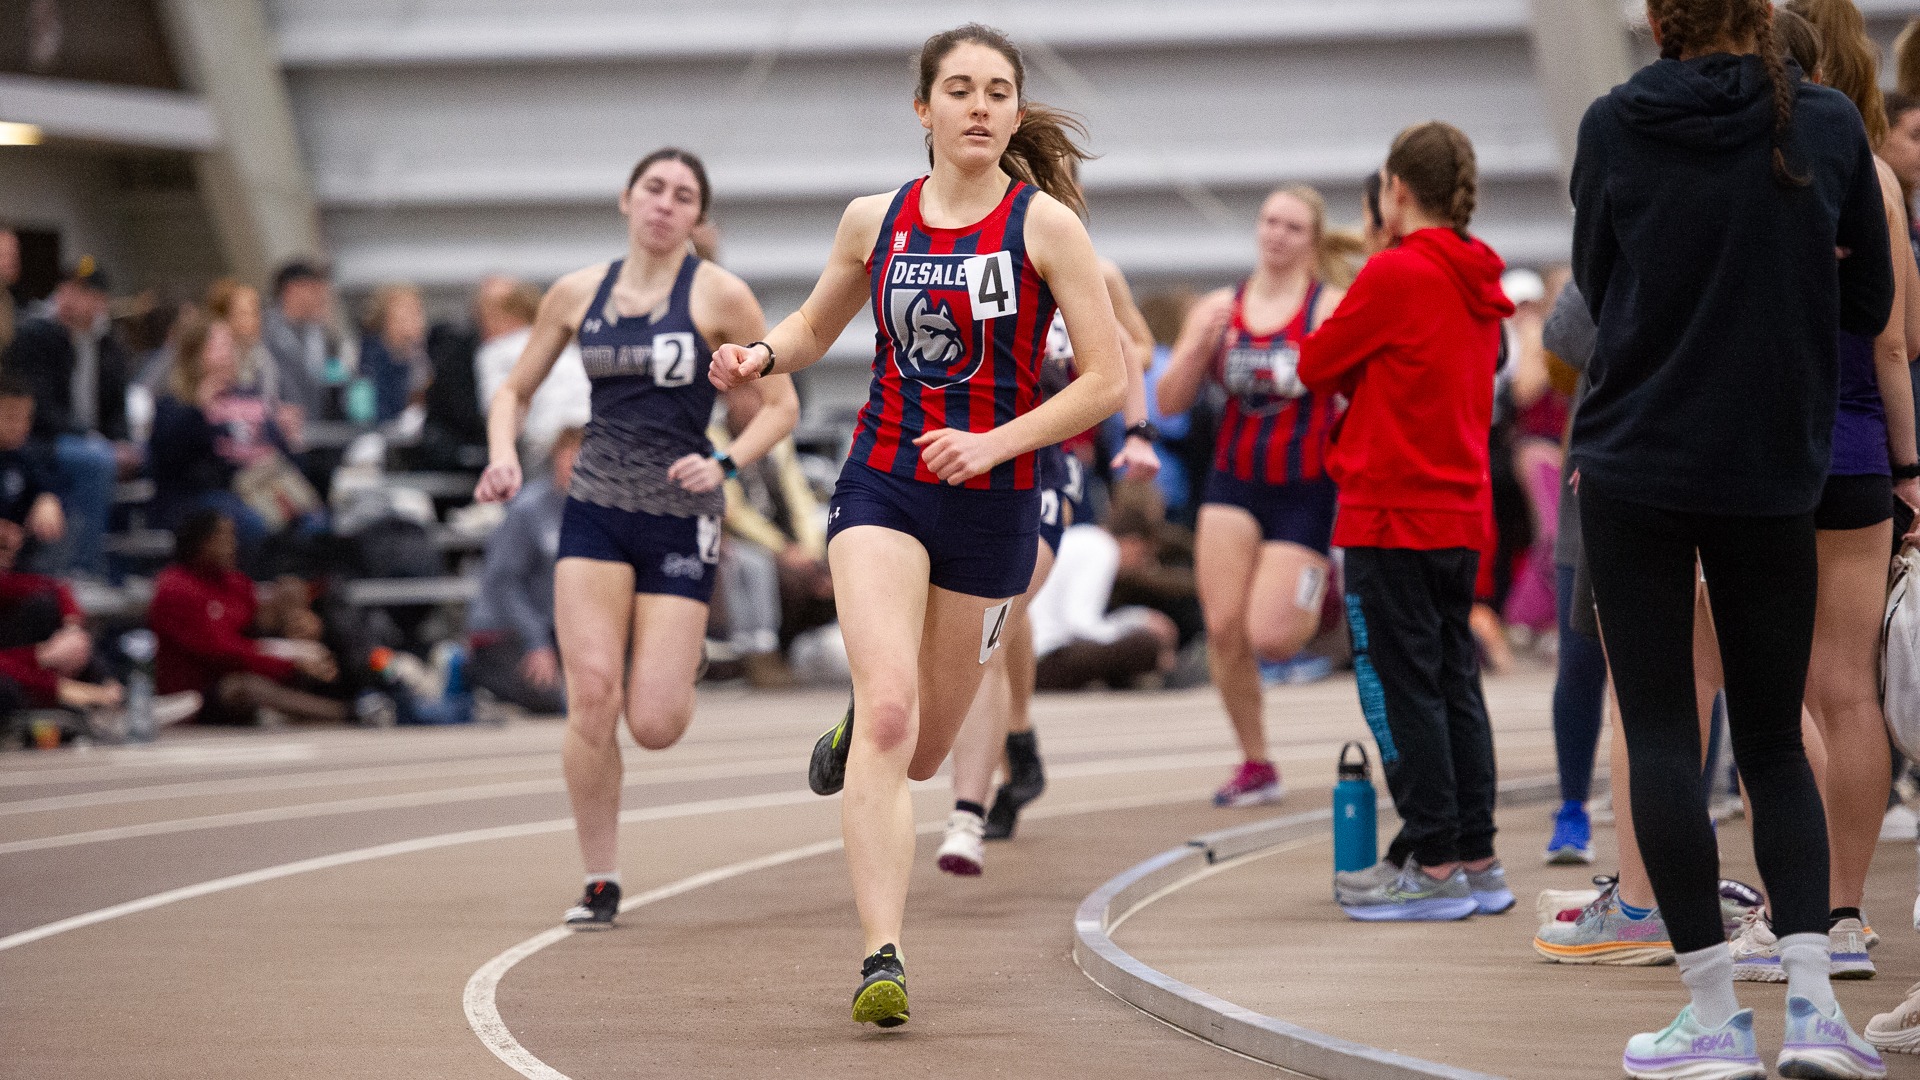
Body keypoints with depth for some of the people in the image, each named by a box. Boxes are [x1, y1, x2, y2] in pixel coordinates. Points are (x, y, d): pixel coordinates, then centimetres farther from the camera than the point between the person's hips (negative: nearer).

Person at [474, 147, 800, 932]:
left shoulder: (720, 297, -4)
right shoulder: (578, 293, 6)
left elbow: (781, 405, 0)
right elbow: (516, 389, 16)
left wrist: (726, 463, -18)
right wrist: (503, 453, -5)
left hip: (680, 517, -2)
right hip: (595, 511, 2)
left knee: (654, 725, -8)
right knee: (592, 694, -15)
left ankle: (676, 669, 31)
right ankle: (599, 881, -2)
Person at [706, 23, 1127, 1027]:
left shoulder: (1044, 224, -6)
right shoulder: (875, 220, 3)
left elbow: (1106, 381, -7)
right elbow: (816, 325, 20)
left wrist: (993, 444, -18)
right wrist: (761, 356, -3)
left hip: (992, 500, 0)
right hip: (881, 485, 0)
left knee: (920, 750, 11)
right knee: (889, 712, -20)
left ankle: (855, 730, 49)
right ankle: (881, 960, -19)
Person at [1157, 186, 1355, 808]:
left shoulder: (1332, 308, -6)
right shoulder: (1218, 309, 7)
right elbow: (1171, 402, 5)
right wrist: (1201, 346, -11)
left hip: (1306, 488, -4)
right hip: (1234, 482, 4)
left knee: (1271, 638, -10)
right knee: (1224, 626, -6)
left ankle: (1325, 596, 25)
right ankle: (1255, 765, 9)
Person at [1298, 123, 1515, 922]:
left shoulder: (1395, 273, -13)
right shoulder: (1477, 284, 10)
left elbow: (1317, 364, -5)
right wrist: (1366, 379, 11)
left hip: (1394, 511, -8)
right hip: (1462, 508, 8)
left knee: (1400, 684, -2)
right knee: (1454, 682, 11)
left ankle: (1433, 862, -2)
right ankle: (1477, 859, 13)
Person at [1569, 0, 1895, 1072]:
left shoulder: (1615, 127, -4)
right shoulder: (1829, 126, -2)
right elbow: (1868, 304, 7)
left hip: (1636, 467, -1)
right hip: (1776, 471, 1)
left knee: (1661, 735, 2)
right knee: (1775, 741, 11)